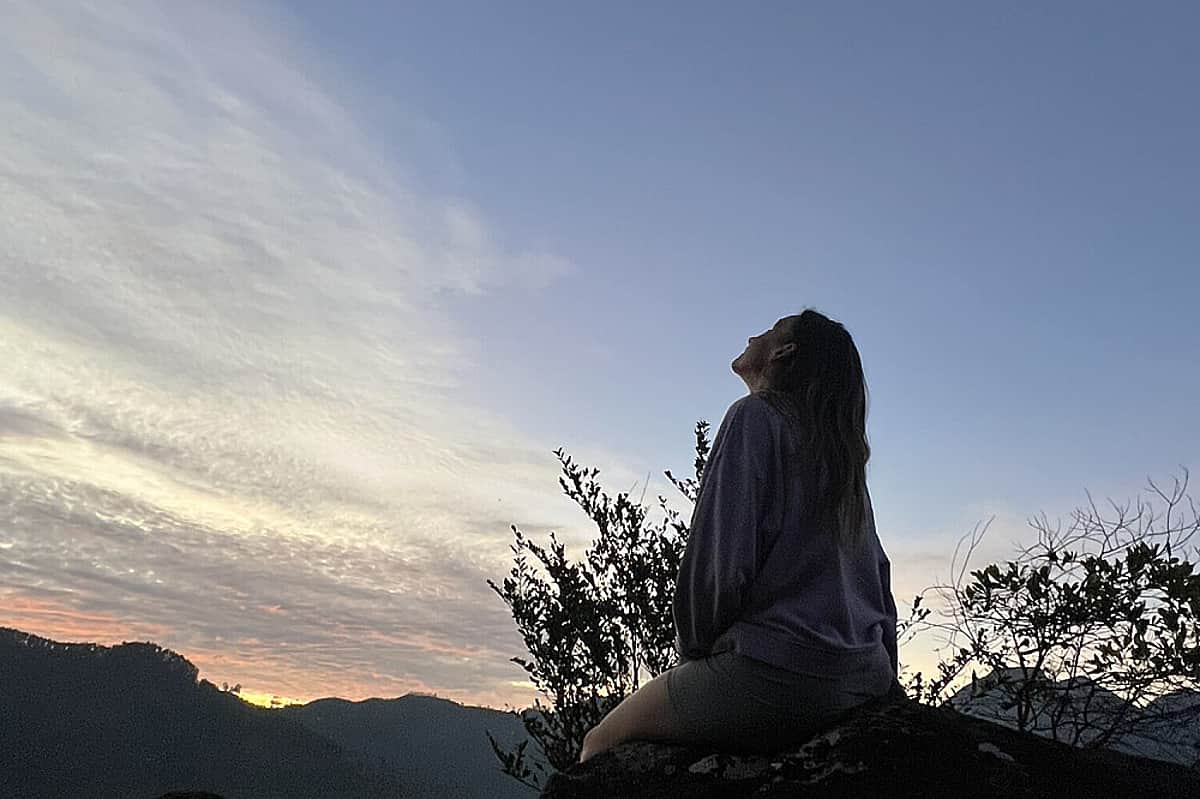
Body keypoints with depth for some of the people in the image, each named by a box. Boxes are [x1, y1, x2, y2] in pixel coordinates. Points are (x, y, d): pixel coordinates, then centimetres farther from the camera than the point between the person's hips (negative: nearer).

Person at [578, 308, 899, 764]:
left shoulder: (755, 417, -8)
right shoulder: (842, 451, 17)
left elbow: (721, 559, -15)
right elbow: (878, 575, 19)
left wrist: (692, 649, 0)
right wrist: (883, 669, 25)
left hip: (777, 673, -9)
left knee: (601, 743, 6)